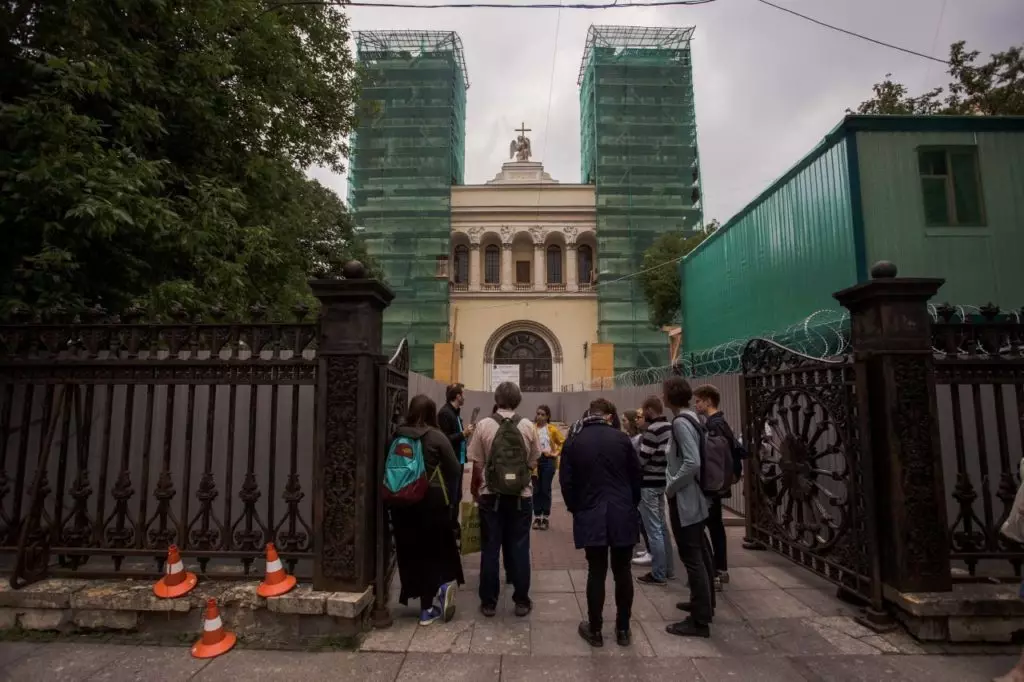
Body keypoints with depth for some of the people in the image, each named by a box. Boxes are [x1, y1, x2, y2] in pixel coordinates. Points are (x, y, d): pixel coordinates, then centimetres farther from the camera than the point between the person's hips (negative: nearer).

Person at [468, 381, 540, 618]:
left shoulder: (484, 425, -7)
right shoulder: (528, 426, -4)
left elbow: (477, 465, -2)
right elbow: (533, 462, 5)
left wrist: (474, 489, 14)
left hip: (491, 495, 0)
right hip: (522, 495, 1)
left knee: (490, 549, 9)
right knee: (519, 548, 10)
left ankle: (488, 602, 18)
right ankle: (521, 601, 18)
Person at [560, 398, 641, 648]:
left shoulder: (573, 442, -1)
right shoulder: (621, 438, -3)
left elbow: (566, 482, 0)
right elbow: (636, 476, 2)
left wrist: (575, 509, 14)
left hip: (591, 516, 0)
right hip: (623, 515, 0)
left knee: (596, 573, 7)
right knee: (622, 572, 11)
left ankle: (595, 630, 17)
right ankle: (623, 629, 21)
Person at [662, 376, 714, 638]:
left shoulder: (680, 422, -21)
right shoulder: (692, 417, 7)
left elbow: (692, 463, -29)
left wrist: (671, 487, -17)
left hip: (684, 500, -10)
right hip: (695, 497, 10)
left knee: (691, 557, -1)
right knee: (700, 553, 21)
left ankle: (699, 621, 8)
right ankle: (704, 603, 36)